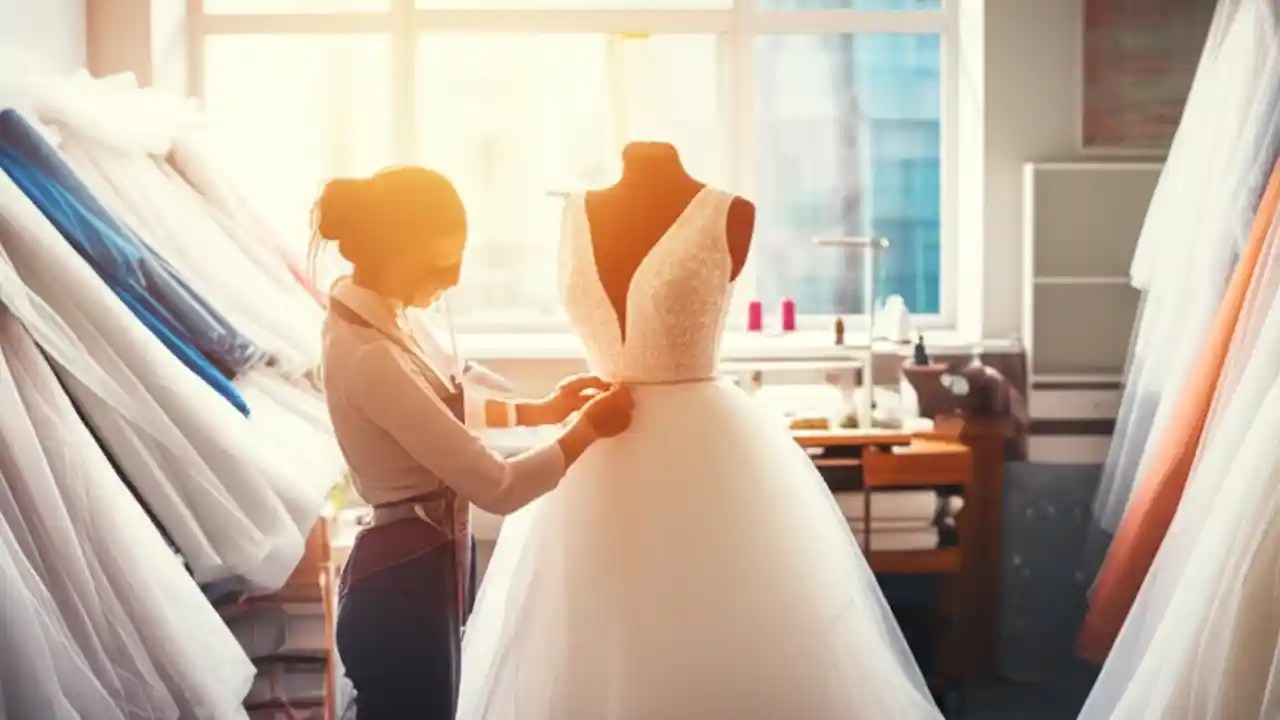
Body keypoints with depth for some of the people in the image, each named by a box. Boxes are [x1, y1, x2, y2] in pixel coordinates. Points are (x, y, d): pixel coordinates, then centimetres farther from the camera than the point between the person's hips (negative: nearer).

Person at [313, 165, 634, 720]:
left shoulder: (366, 315, 1)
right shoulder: (370, 357, -28)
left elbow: (438, 406, 22)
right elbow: (496, 488, -24)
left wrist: (538, 411, 14)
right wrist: (587, 428, -10)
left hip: (418, 570, 10)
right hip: (402, 588, -10)